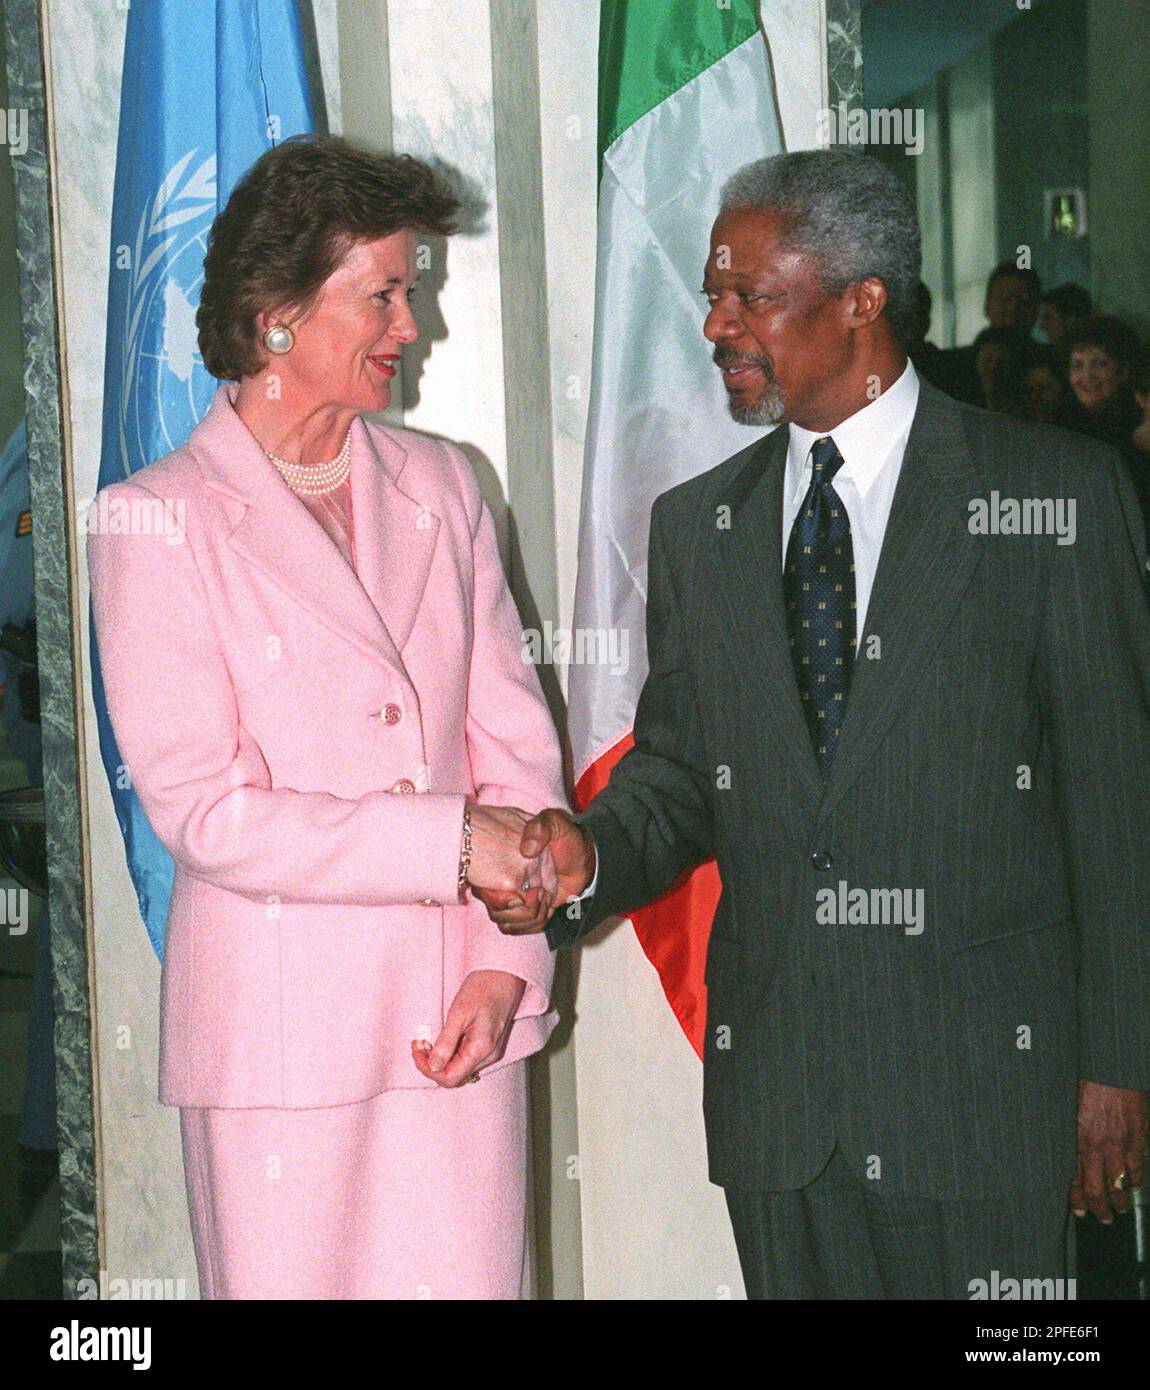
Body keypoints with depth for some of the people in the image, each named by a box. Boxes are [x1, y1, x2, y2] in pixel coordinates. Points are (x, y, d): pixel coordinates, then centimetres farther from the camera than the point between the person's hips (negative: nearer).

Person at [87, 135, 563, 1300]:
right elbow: (201, 810, -11)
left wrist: (505, 962, -4)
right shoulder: (157, 523, -4)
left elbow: (515, 744, 9)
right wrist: (452, 842, -15)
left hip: (459, 1022, 4)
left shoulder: (438, 486, 11)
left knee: (472, 1278, 5)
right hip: (279, 1033, -4)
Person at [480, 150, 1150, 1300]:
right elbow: (677, 770, 13)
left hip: (979, 1072, -4)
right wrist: (592, 855, -10)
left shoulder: (1056, 494, -3)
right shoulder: (694, 525, 11)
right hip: (771, 1072, 4)